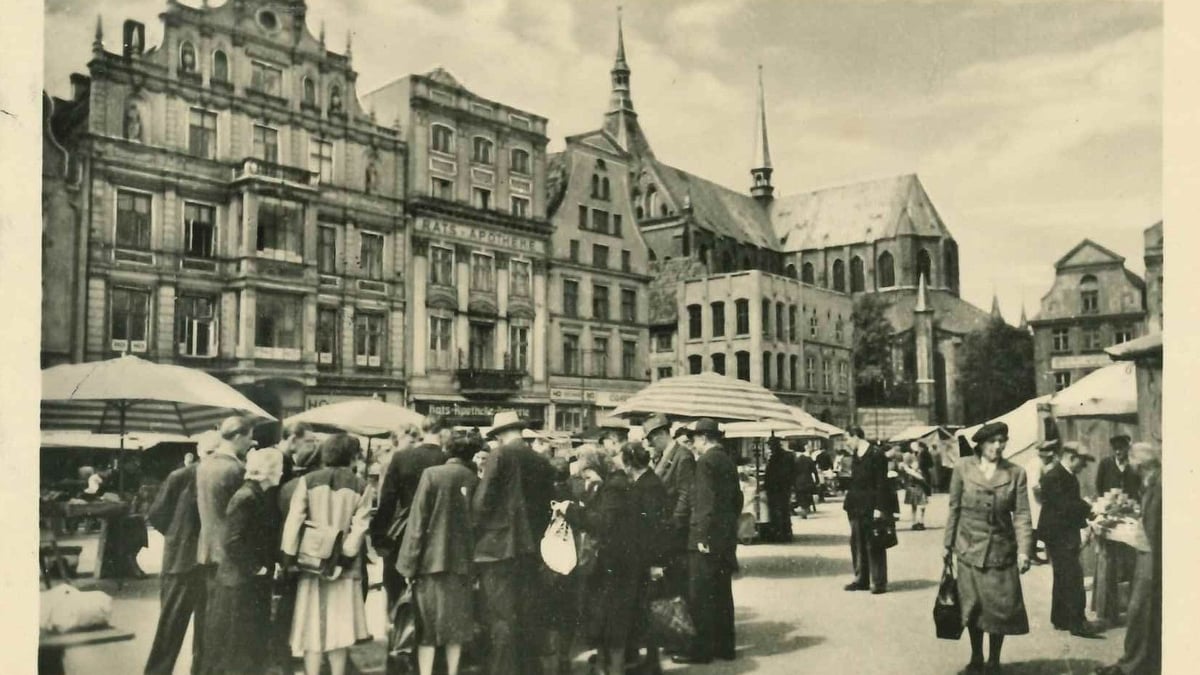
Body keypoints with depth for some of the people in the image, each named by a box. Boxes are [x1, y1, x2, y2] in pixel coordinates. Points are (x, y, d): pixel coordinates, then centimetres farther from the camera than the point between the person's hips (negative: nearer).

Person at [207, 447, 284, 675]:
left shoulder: (261, 497, 10)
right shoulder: (245, 497, -18)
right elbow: (234, 542, -24)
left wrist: (269, 568, 6)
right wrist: (255, 568, -17)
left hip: (256, 582, 9)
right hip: (240, 582, -9)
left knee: (254, 644, 15)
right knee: (234, 646, 2)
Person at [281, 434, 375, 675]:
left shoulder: (308, 481, -2)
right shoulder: (360, 486, -3)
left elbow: (293, 522, -6)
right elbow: (359, 527, -11)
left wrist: (288, 557, -2)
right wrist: (344, 556, -9)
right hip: (343, 566, 0)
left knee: (312, 628, 8)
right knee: (339, 629, 9)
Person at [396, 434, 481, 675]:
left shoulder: (432, 474, -7)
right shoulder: (475, 480, 0)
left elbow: (418, 521, -8)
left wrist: (409, 564, -4)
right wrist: (475, 562, 10)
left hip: (432, 559, -3)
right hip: (463, 560, 3)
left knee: (427, 627, 4)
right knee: (456, 624, 14)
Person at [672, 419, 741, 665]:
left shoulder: (706, 461, -14)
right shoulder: (728, 461, 12)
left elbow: (705, 501, -20)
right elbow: (737, 498, 17)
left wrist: (702, 536, -19)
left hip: (706, 537, -9)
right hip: (726, 537, 9)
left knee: (701, 596, -1)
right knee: (722, 594, 14)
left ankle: (702, 649, 3)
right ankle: (724, 646, 20)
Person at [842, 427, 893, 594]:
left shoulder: (876, 454, -12)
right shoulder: (854, 456, 12)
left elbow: (881, 483, -14)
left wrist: (879, 507, -17)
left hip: (871, 505, -8)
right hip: (856, 505, 8)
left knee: (873, 544, -2)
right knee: (857, 543, 11)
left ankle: (879, 582, 6)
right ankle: (861, 579, 20)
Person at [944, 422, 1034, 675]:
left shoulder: (1016, 473, -2)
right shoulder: (963, 468, -3)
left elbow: (1021, 514, -5)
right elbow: (954, 508, 3)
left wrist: (1024, 550, -14)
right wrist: (949, 544, 4)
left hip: (1002, 550, 0)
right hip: (969, 548, 0)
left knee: (1001, 607, 3)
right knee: (973, 606, 7)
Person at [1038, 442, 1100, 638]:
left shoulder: (1069, 477, 14)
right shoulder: (1053, 477, -18)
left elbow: (1074, 503, 17)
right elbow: (1064, 506, -24)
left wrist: (1086, 522, 4)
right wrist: (1090, 509, -20)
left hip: (1068, 535, 10)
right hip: (1058, 535, -10)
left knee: (1063, 578, 16)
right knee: (1073, 577, -10)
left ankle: (1060, 619, 24)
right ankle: (1077, 623, -7)